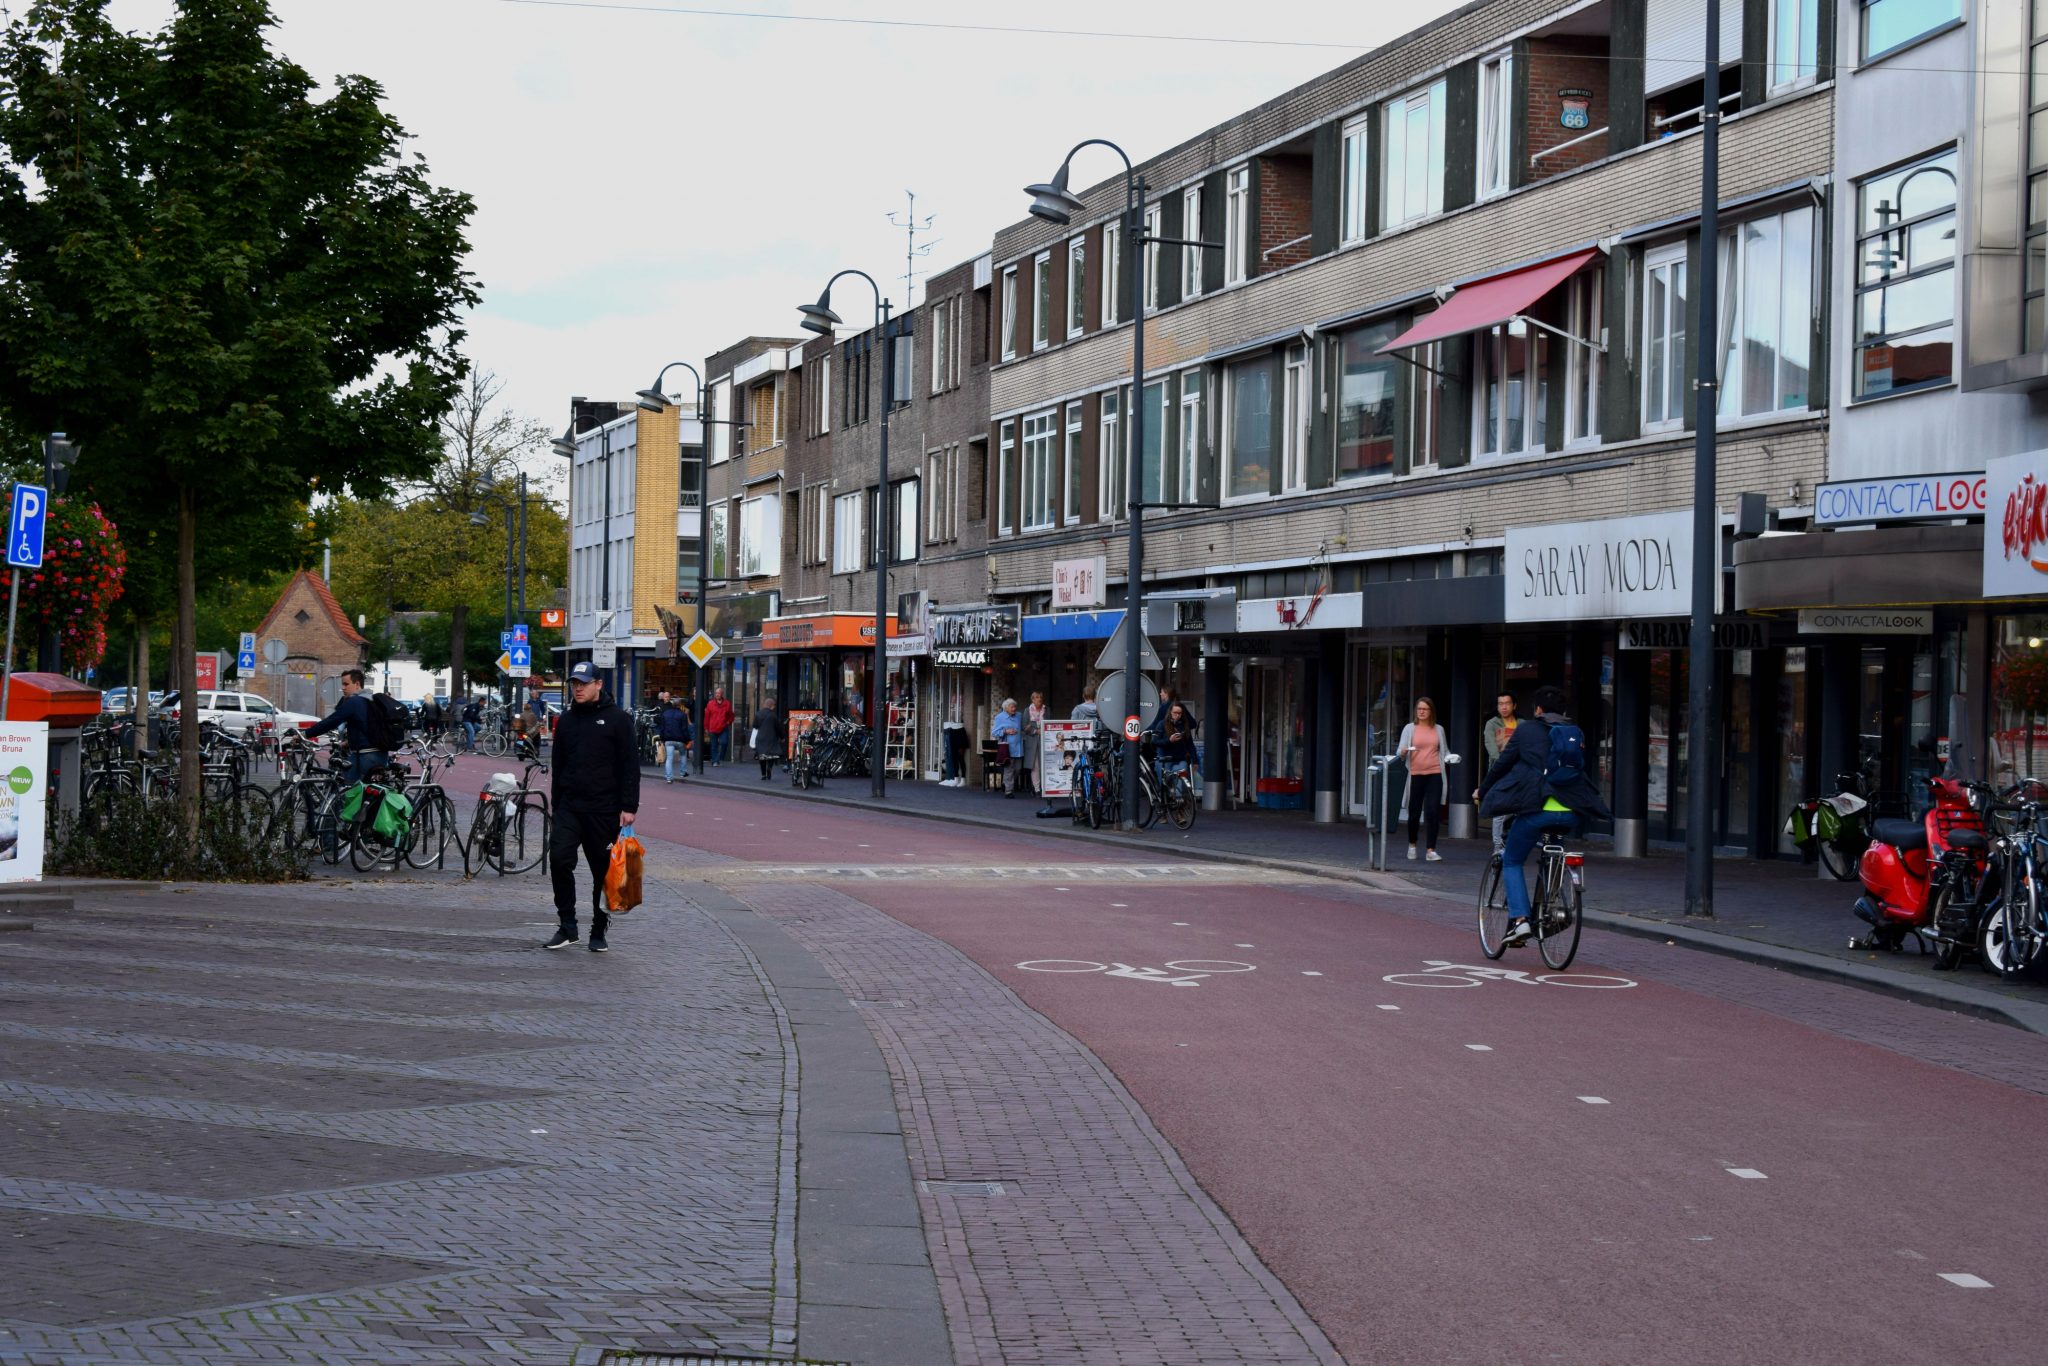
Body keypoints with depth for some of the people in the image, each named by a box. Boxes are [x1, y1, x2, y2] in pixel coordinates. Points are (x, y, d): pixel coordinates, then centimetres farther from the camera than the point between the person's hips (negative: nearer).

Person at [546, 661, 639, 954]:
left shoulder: (617, 719, -2)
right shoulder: (567, 722, 14)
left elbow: (630, 766, -5)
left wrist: (629, 806, -12)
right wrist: (557, 805, 18)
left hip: (604, 810, -4)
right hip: (569, 808, 4)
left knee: (604, 871, 4)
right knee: (559, 858, -14)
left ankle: (599, 932, 17)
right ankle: (567, 926, -5)